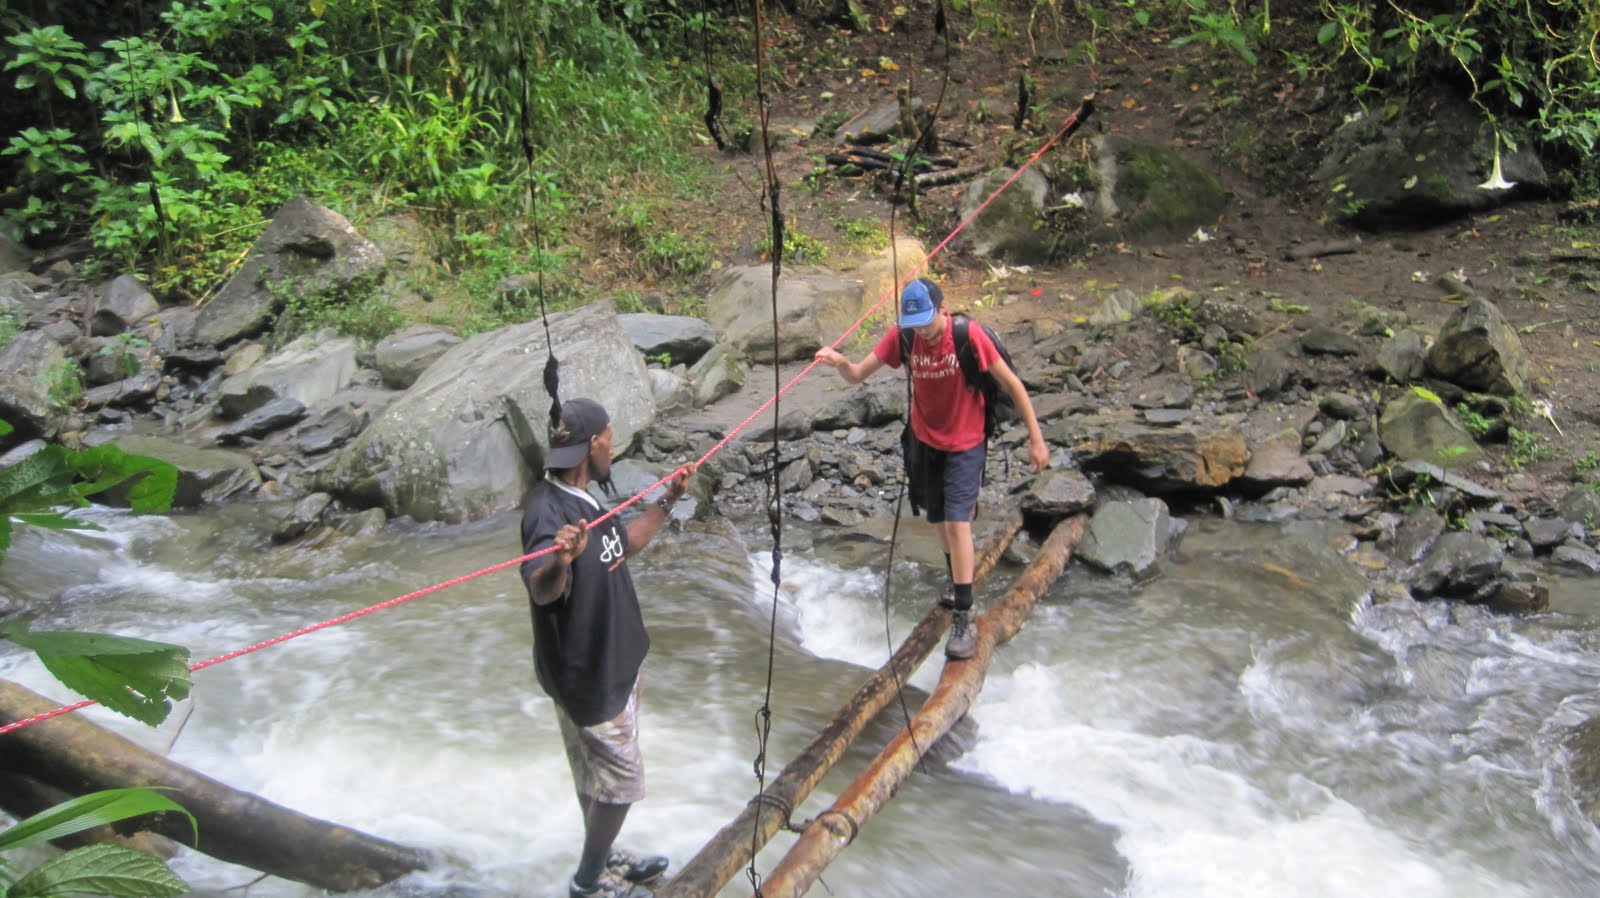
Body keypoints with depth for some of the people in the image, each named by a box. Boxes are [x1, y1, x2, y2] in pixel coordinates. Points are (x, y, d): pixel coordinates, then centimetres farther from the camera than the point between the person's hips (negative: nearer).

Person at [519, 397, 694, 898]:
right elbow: (540, 591, -45)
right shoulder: (549, 511, -28)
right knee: (621, 780, 3)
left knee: (598, 773, 24)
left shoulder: (583, 500, 2)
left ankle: (604, 856, 41)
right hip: (586, 673, -9)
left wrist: (667, 502, 17)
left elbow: (621, 548, 19)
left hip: (611, 660, 9)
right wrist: (557, 563, -67)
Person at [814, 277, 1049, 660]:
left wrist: (1036, 438, -14)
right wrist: (839, 362, -37)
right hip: (924, 442, 4)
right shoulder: (902, 337, -14)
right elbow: (858, 374, -13)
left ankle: (963, 620, -12)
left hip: (965, 445, -4)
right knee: (940, 520, 18)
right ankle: (958, 583, 44)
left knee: (958, 522, -14)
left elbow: (1012, 384, -15)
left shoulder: (970, 336, -24)